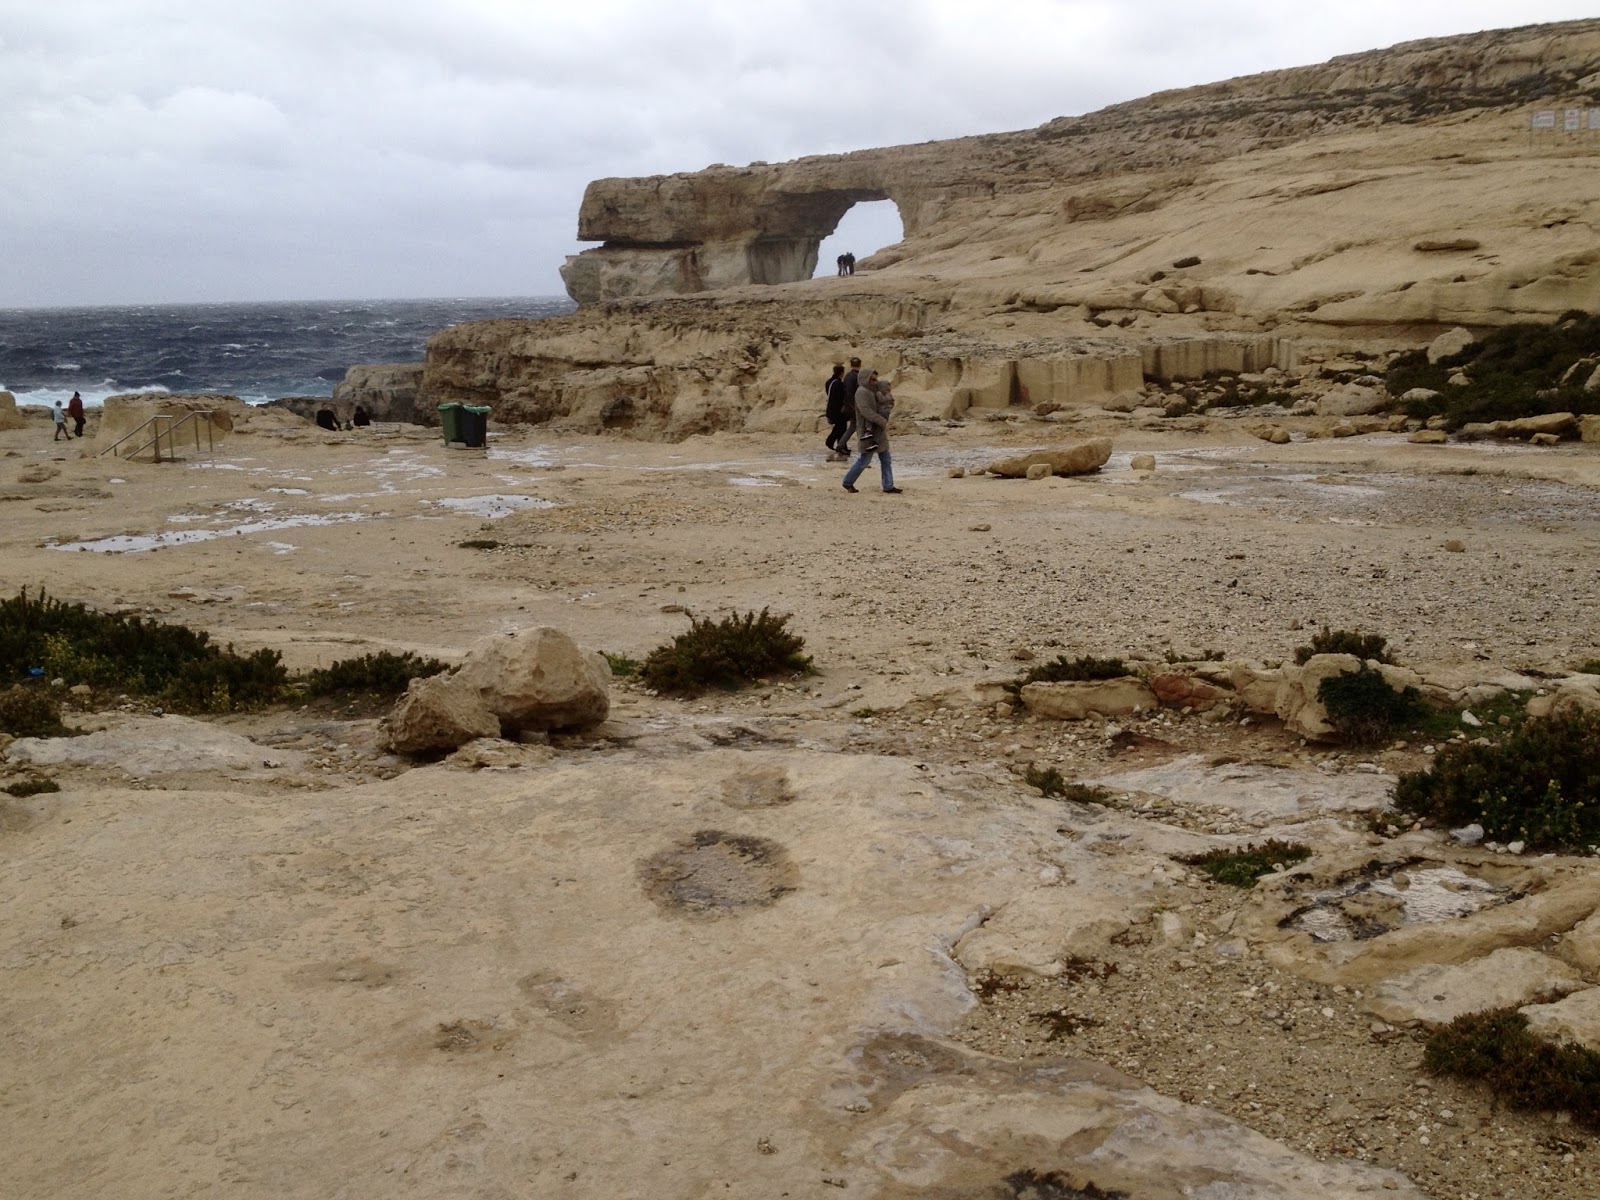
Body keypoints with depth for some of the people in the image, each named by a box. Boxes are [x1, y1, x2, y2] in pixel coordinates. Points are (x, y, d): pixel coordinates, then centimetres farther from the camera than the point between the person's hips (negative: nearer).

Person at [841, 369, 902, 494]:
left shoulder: (874, 391, 14)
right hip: (868, 432, -9)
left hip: (878, 432, 9)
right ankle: (848, 482, 12)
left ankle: (888, 486, 12)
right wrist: (883, 421, -26)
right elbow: (866, 411, -26)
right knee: (865, 460, -3)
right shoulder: (862, 392, -15)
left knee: (885, 459, 8)